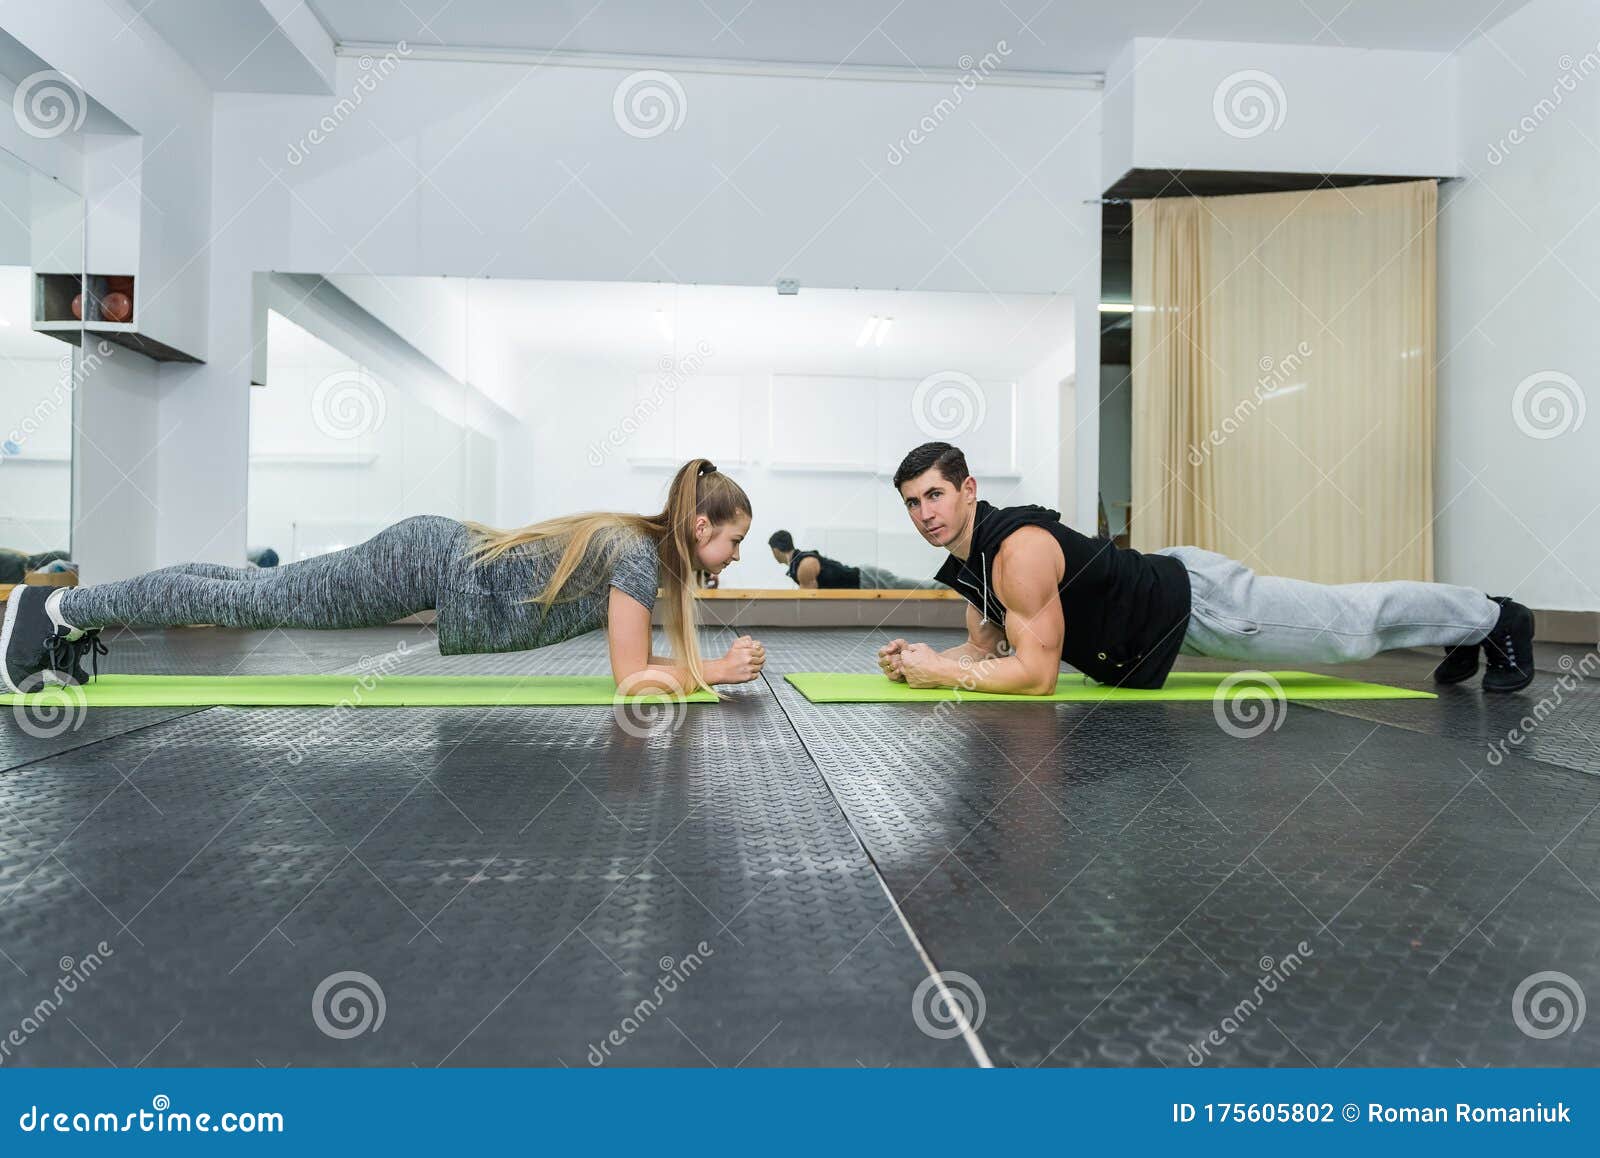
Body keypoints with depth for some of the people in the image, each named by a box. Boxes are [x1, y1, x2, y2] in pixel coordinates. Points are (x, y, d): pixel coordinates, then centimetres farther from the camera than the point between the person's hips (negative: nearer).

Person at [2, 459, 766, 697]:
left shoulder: (647, 545, 6)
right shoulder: (641, 555, -20)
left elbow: (633, 660, 14)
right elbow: (635, 681, -20)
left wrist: (710, 664, 7)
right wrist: (717, 671, -11)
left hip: (444, 559, 8)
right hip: (434, 565, -8)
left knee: (265, 596, 15)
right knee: (259, 599, 1)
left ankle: (74, 615, 28)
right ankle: (61, 610, 15)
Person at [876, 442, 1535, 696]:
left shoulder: (1018, 550, -32)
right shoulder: (965, 561, -4)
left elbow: (1036, 674, -33)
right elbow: (989, 648, 4)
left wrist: (940, 674, -31)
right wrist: (918, 660, -10)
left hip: (1196, 602, -8)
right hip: (1159, 591, 8)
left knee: (1350, 625, 12)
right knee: (1342, 625, 26)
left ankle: (1494, 619, 35)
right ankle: (1466, 631, 47)